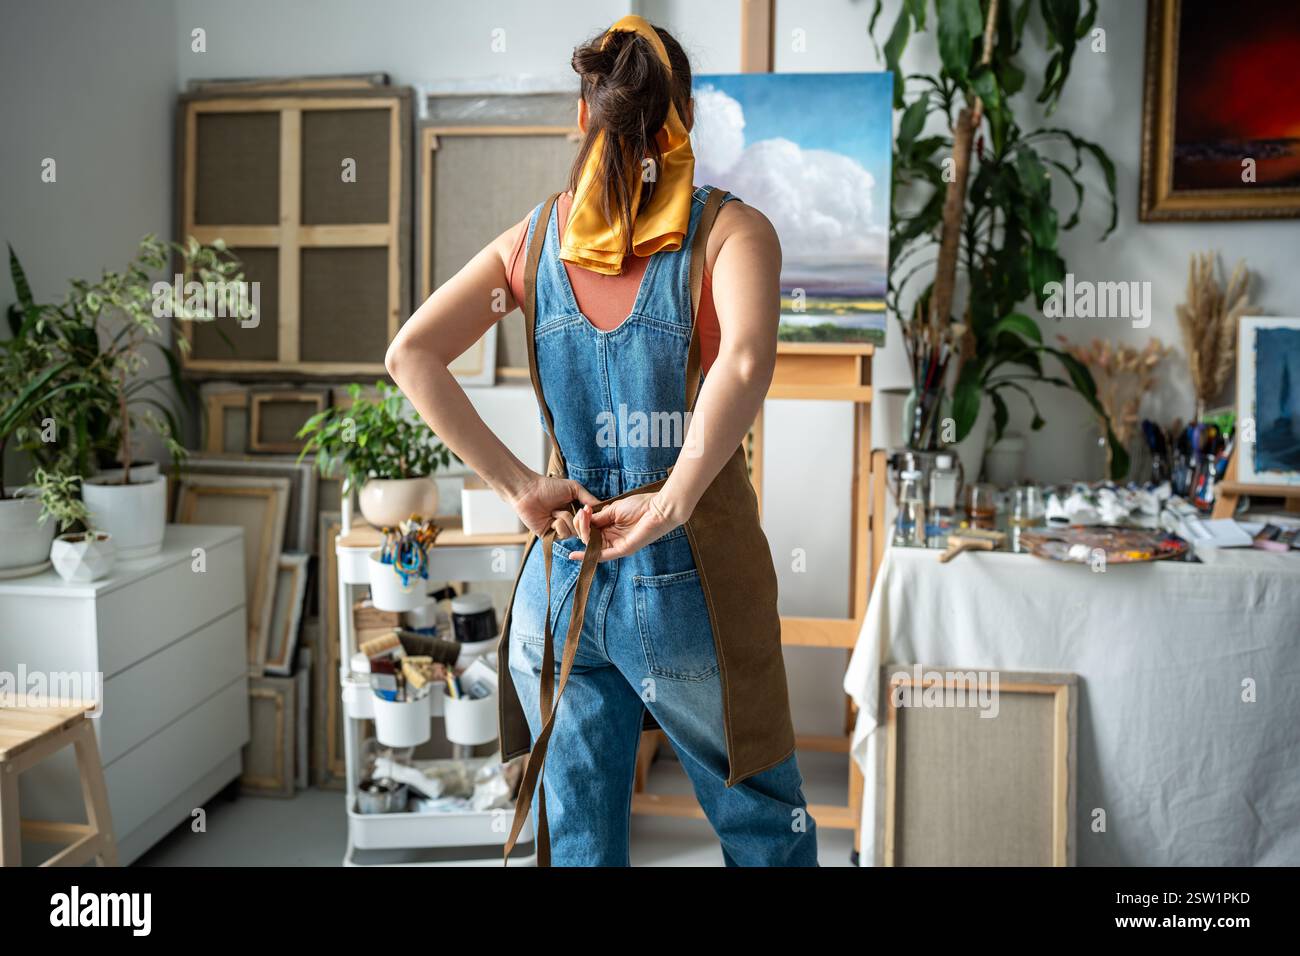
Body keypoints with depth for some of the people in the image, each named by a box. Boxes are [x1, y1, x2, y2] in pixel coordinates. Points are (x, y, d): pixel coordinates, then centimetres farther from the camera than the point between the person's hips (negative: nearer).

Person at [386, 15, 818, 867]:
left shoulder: (536, 238, 4)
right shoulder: (730, 229, -7)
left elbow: (410, 356, -4)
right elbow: (745, 365, -27)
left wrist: (517, 485, -6)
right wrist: (671, 505, -20)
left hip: (566, 576, 3)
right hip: (691, 574, -3)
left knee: (578, 835, 17)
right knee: (765, 826, 19)